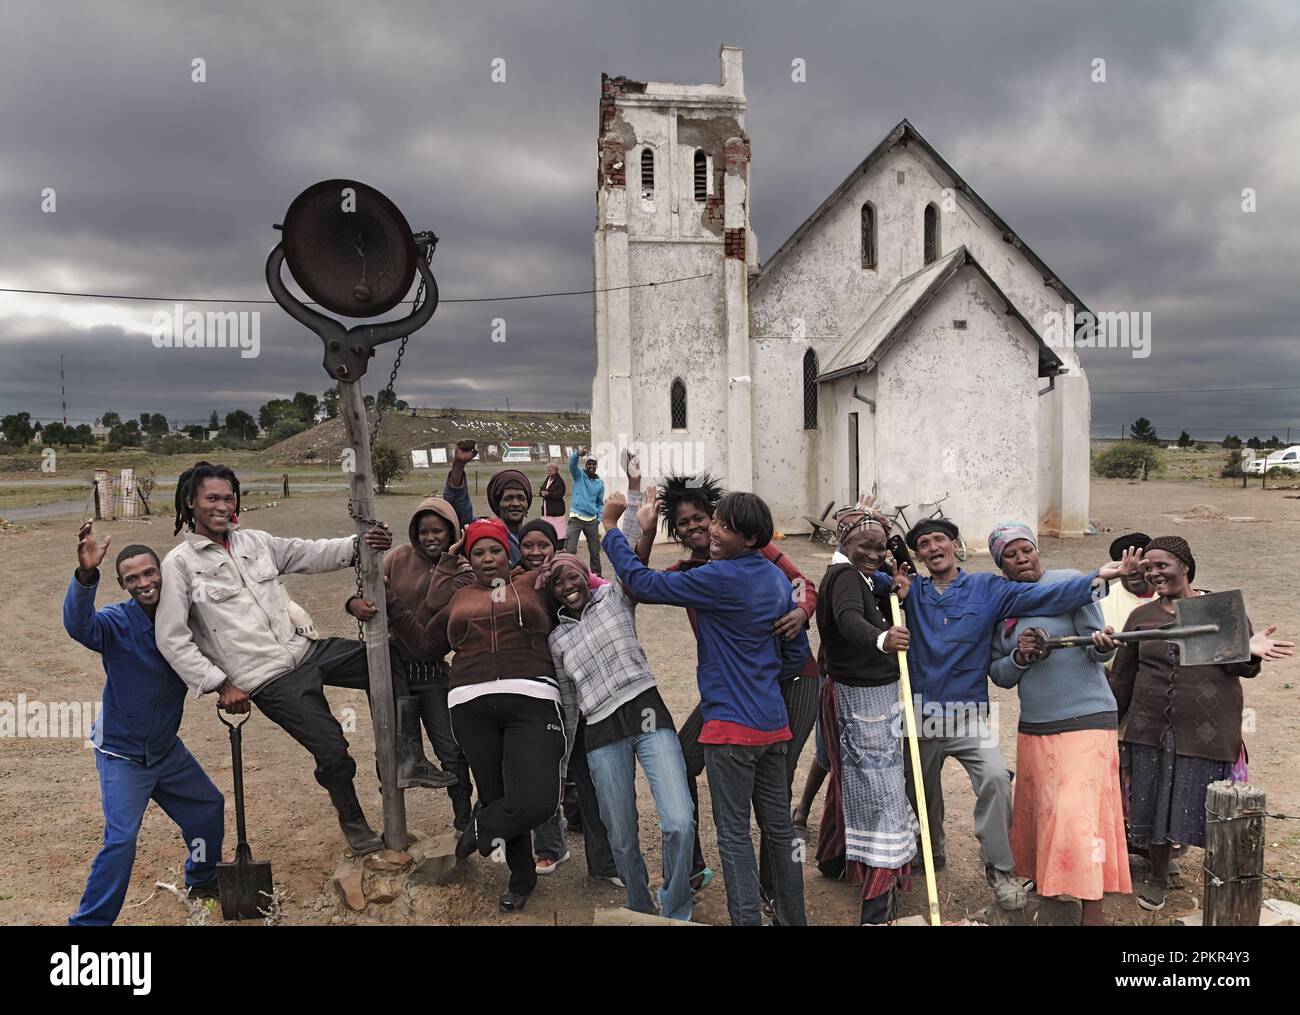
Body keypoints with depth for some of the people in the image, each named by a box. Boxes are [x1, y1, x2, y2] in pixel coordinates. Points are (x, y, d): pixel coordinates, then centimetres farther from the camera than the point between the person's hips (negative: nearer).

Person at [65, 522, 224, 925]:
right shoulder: (116, 622, -21)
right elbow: (79, 625, -44)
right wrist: (85, 575, -61)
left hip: (167, 749, 6)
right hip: (122, 754, -6)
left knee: (208, 806, 19)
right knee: (121, 839, -15)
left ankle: (202, 882, 43)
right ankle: (89, 920, 3)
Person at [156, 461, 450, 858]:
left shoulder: (254, 541, 9)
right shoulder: (179, 564, -7)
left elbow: (310, 554, 6)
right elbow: (172, 639, -9)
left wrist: (358, 545, -14)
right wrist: (220, 685, -12)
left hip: (304, 650, 7)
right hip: (267, 680, -6)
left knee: (392, 659, -2)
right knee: (332, 749, -11)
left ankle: (410, 761, 1)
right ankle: (352, 821, 18)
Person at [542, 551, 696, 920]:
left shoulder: (614, 595, 10)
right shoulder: (556, 639, 17)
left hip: (647, 714, -3)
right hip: (602, 735, 3)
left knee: (679, 824, -15)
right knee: (622, 837, 5)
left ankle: (675, 913, 7)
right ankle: (641, 910, 31)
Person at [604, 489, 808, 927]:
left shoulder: (720, 578, -17)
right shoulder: (776, 578, 8)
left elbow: (641, 583, -14)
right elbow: (797, 652, 15)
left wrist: (611, 527, -5)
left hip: (730, 725, -8)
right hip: (773, 723, 8)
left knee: (734, 834, 1)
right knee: (779, 827, 16)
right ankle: (793, 918, 26)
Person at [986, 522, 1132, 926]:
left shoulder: (1068, 582, -8)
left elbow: (1098, 650, -9)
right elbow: (999, 674, 8)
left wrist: (1102, 644, -32)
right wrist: (1018, 657, -12)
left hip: (1085, 719, -6)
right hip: (1033, 726, 6)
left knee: (1077, 813, -12)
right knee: (1035, 812, 13)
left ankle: (1092, 912, -4)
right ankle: (1044, 881, 36)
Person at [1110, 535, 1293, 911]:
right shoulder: (1142, 617, 7)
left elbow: (1240, 667, -2)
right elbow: (1122, 679, 11)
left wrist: (1249, 652, -25)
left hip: (1207, 733, -2)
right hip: (1151, 731, 3)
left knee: (1208, 812, 3)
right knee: (1154, 806, 10)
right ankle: (1158, 878, 30)